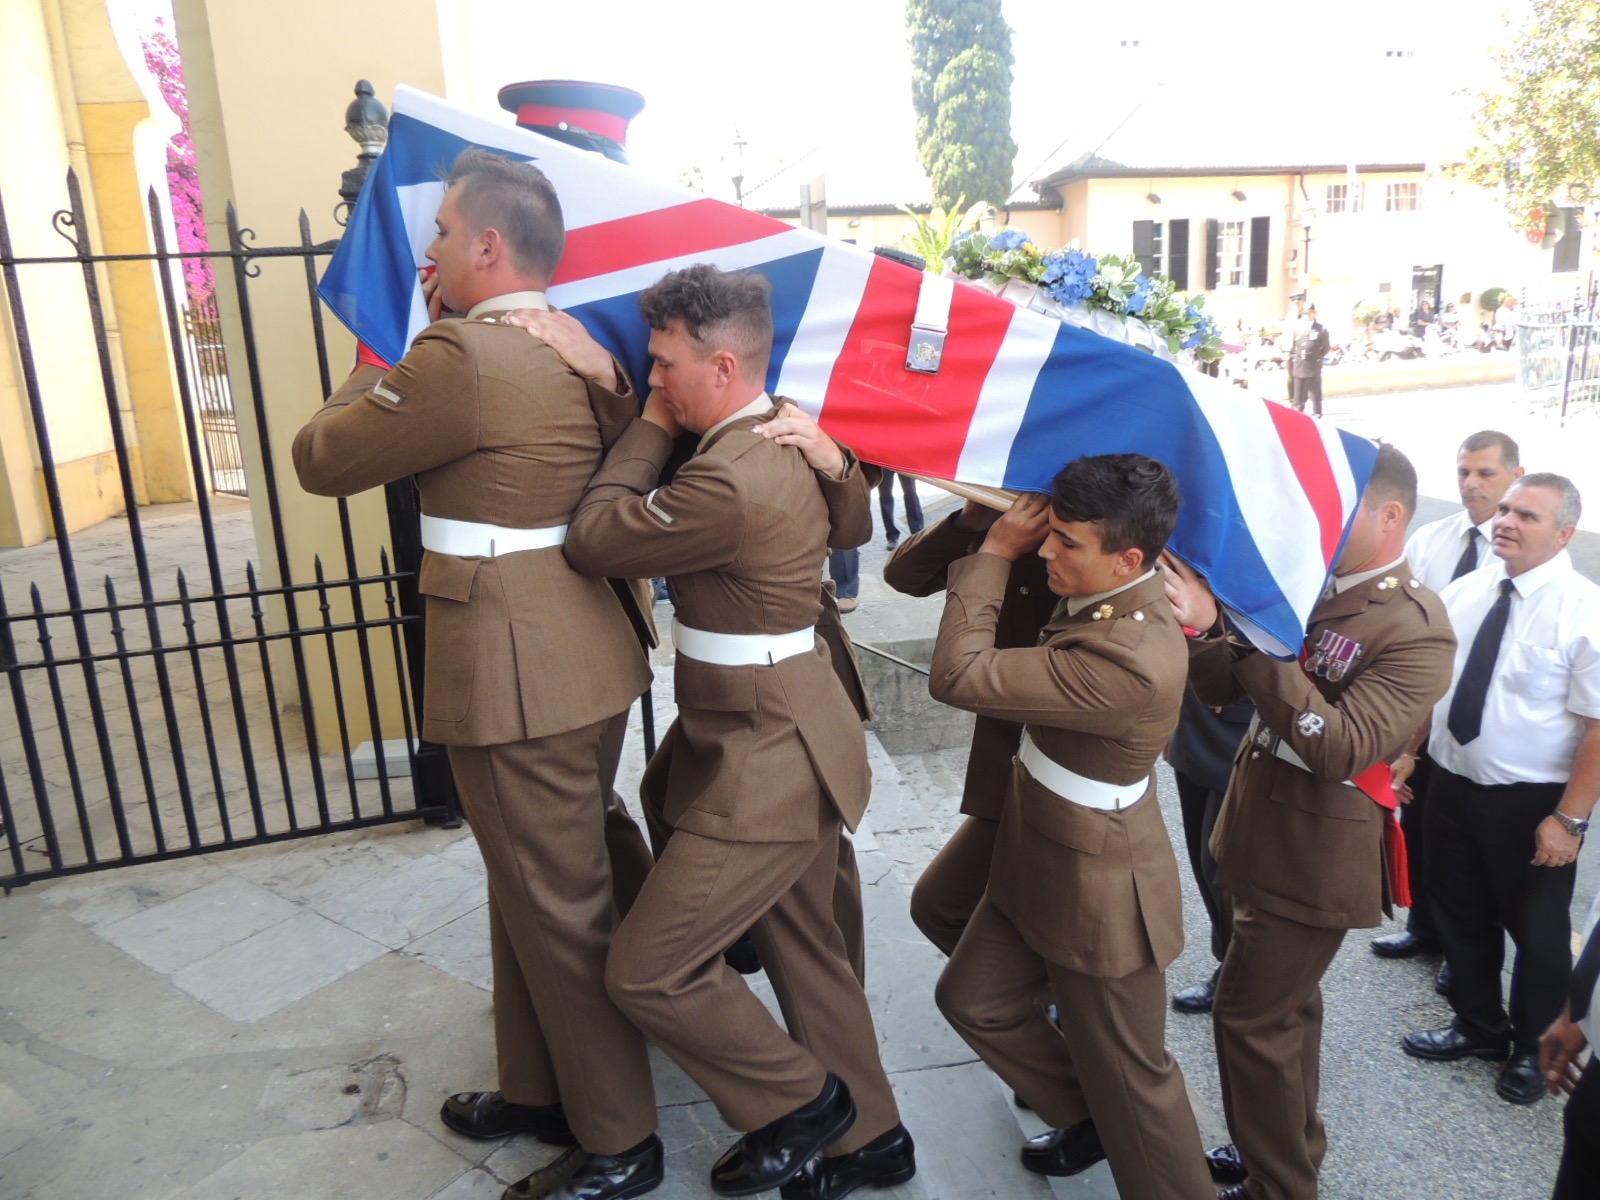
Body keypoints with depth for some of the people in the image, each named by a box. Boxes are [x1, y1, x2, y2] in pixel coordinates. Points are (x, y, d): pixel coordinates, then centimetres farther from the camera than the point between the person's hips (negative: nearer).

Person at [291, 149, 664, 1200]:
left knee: (559, 909, 6)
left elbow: (320, 458, -8)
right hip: (588, 659, 9)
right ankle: (540, 1090, 43)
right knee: (533, 886, 23)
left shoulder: (462, 359, -19)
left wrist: (390, 360, 6)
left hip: (521, 680, -9)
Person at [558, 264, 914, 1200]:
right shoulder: (793, 439, 4)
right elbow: (853, 527, 23)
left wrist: (650, 426, -7)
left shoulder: (730, 481, -26)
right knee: (807, 949, 22)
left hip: (768, 762, -10)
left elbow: (594, 540, -17)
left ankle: (799, 1101, 22)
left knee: (649, 969, 0)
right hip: (794, 741, 10)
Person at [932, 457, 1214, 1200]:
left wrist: (996, 551, -24)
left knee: (1127, 1075, 12)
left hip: (1099, 890, -9)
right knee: (973, 999, 22)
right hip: (1040, 859, 9)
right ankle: (1084, 1118, 44)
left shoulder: (1130, 658, -35)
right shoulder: (1103, 595, -7)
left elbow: (958, 677, -33)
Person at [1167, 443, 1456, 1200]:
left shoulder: (1416, 630, -19)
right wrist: (1204, 623, -19)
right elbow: (1221, 689, 2)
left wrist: (1250, 637, -33)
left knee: (1251, 1017, 1)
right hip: (1264, 832, 7)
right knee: (1286, 1005, 22)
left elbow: (1343, 747, -28)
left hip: (1316, 855, -7)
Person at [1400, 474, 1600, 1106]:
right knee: (1460, 917, 20)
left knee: (1536, 932, 15)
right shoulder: (1463, 592, 0)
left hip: (1531, 803, -5)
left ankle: (1534, 1049, 39)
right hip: (1451, 786, 5)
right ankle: (1478, 1027, 43)